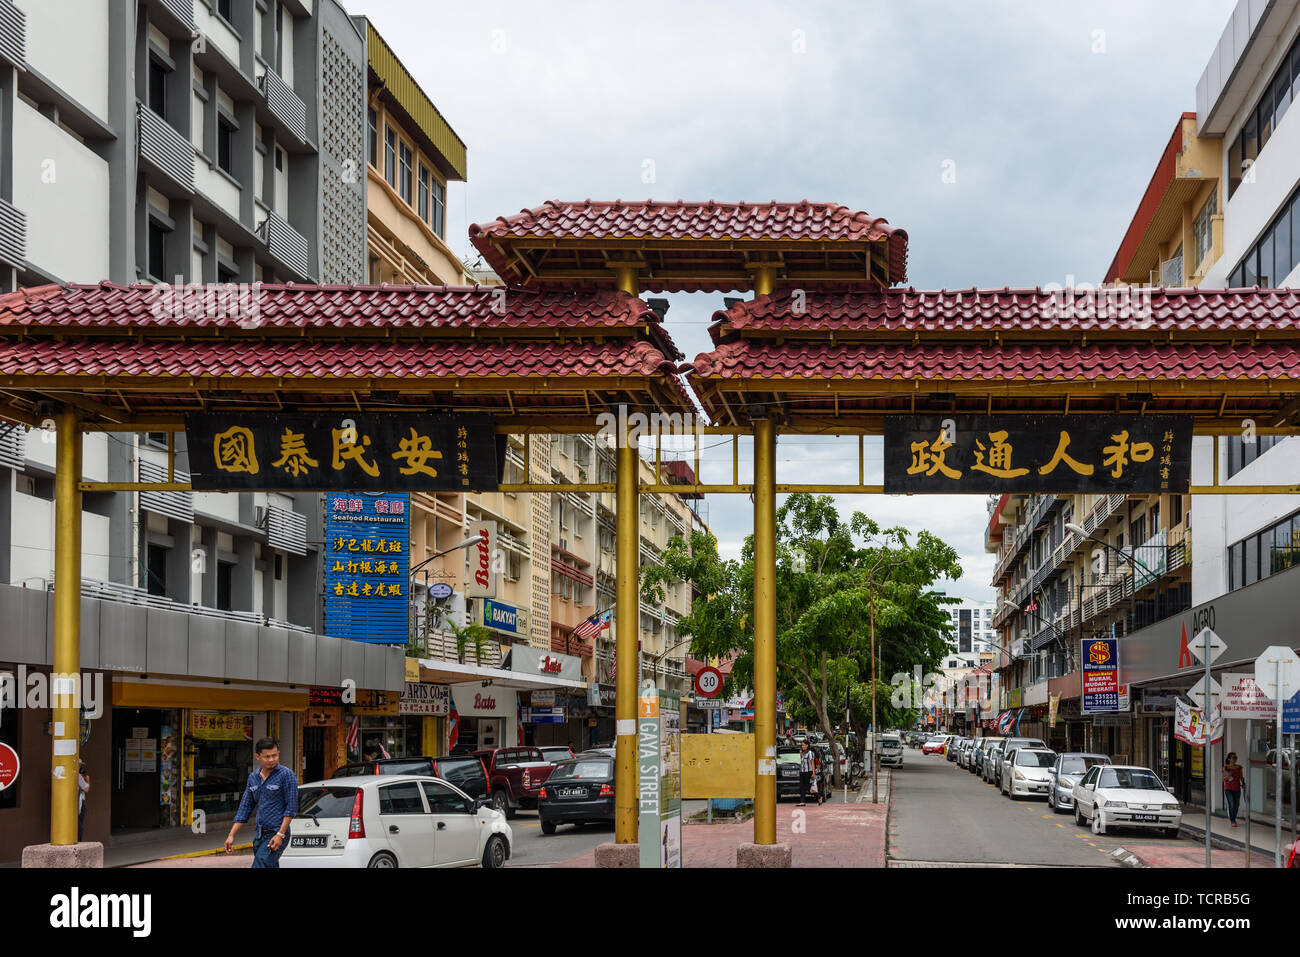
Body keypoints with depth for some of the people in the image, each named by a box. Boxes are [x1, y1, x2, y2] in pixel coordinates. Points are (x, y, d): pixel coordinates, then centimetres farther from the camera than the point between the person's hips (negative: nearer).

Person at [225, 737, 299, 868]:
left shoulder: (286, 775, -7)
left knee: (259, 865, -18)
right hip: (259, 835, 7)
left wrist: (280, 834, -18)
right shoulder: (253, 777, 13)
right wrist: (231, 835, 9)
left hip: (276, 834, -7)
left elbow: (291, 808, -10)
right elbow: (244, 809, 16)